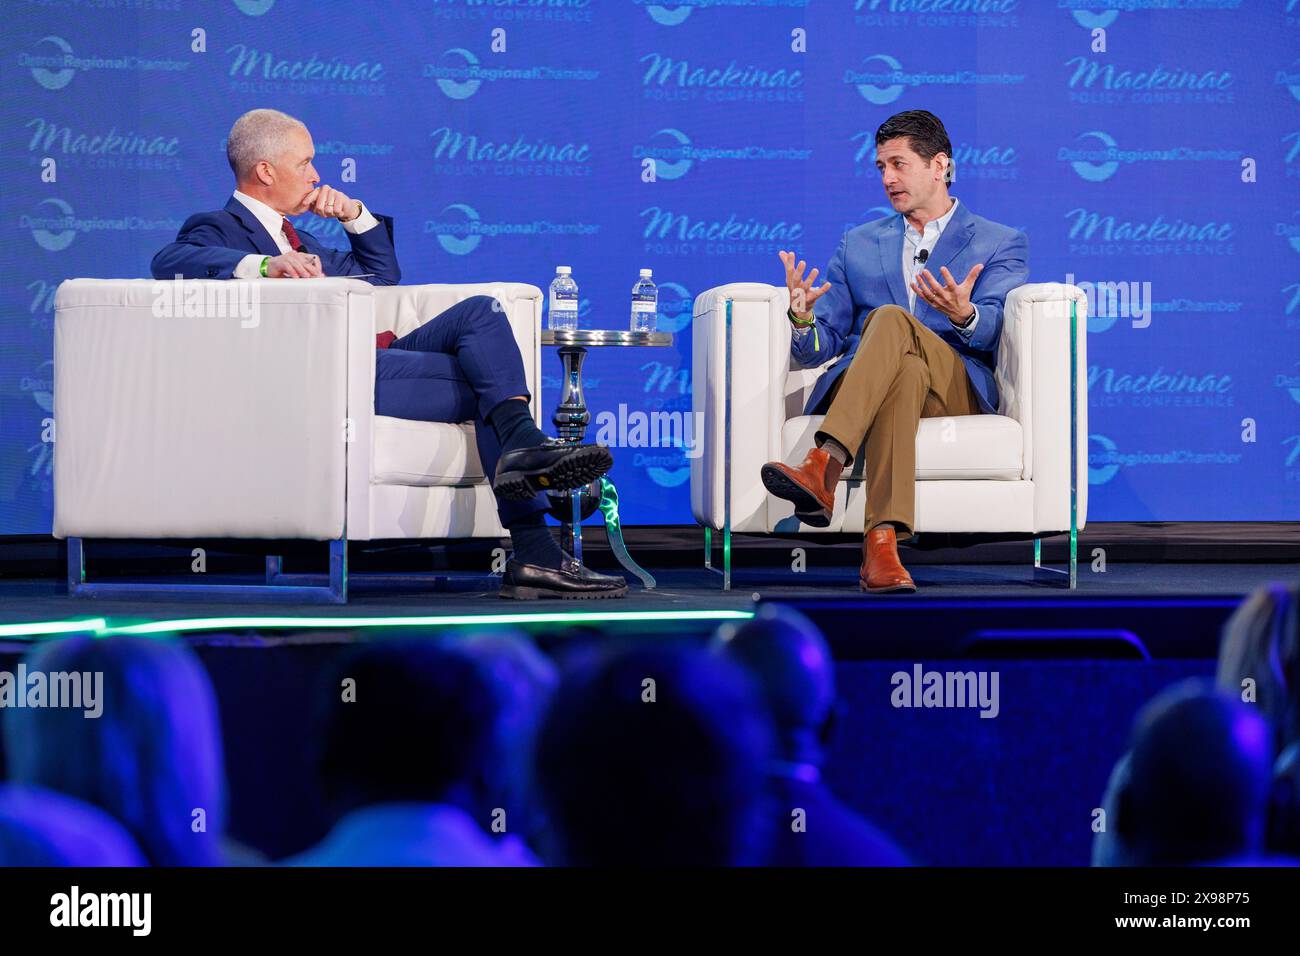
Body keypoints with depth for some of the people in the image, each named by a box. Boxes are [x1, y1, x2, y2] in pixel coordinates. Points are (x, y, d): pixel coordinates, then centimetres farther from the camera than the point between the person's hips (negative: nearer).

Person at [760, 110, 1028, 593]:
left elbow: (991, 330, -4)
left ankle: (822, 469, -53)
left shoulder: (1001, 244, 17)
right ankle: (884, 539, -59)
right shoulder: (858, 244, 26)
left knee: (891, 319, -34)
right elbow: (818, 348, 18)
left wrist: (964, 315, -29)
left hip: (957, 390, -2)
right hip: (853, 390, 2)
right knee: (906, 371, -38)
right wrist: (802, 320, -7)